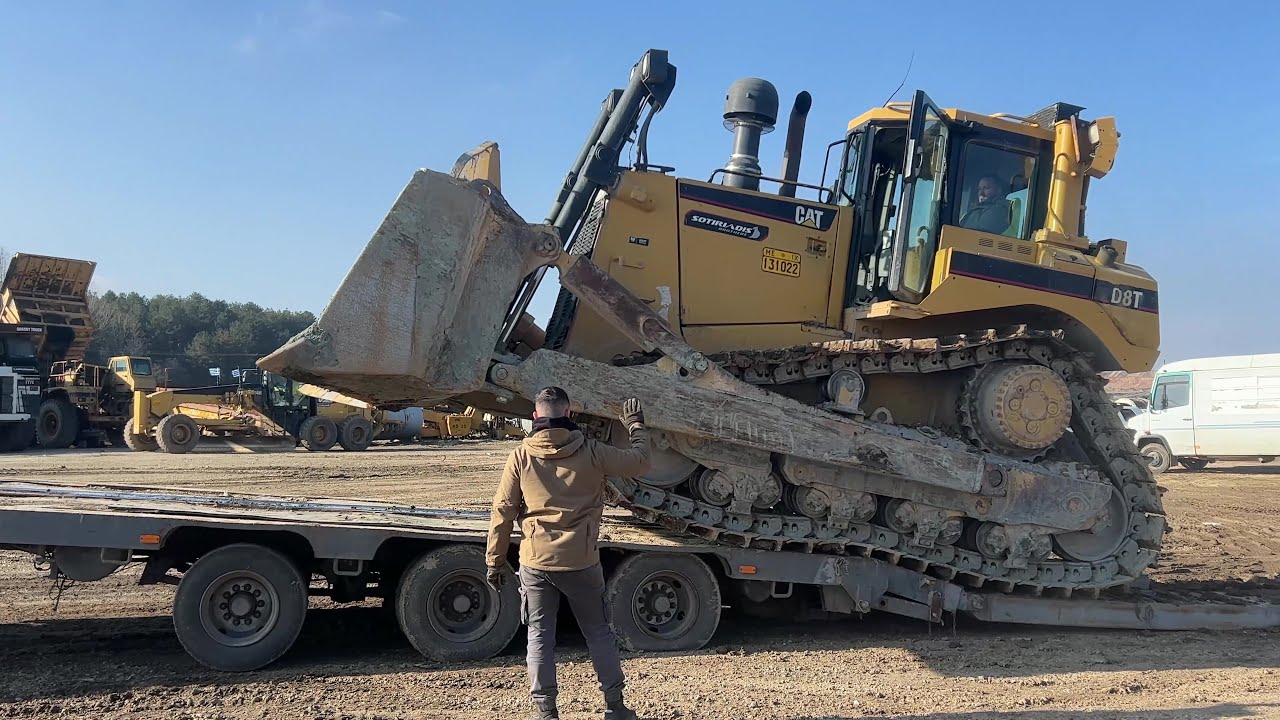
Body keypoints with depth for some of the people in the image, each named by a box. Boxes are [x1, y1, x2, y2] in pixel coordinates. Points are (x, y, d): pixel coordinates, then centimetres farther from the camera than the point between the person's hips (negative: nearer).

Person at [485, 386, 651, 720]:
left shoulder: (521, 456, -4)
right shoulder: (590, 451, -6)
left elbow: (502, 511, -2)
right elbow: (639, 462, 4)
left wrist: (495, 560, 7)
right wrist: (636, 425, 20)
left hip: (535, 563, 0)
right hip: (580, 562, 0)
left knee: (540, 636, 11)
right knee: (598, 633, 14)